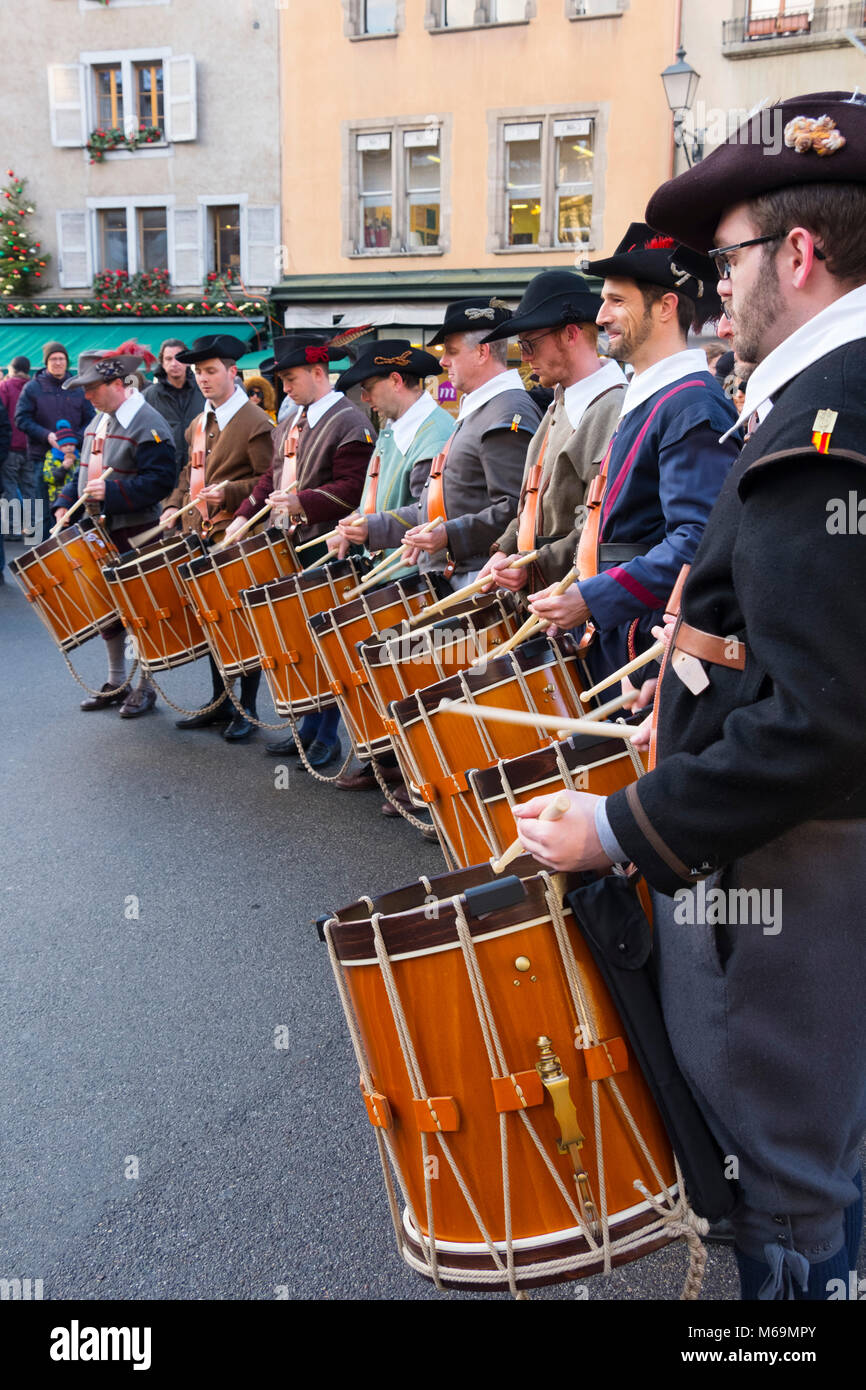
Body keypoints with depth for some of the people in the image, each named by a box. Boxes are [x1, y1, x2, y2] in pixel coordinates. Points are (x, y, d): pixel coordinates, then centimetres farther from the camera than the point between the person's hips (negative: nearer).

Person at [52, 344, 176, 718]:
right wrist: (65, 503, 6)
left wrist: (112, 491, -28)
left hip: (136, 536, -8)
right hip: (100, 533, 8)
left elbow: (158, 481, -21)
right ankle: (116, 682, 27)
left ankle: (145, 687, 15)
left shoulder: (147, 424, -14)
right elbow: (85, 470, 20)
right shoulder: (97, 423, 13)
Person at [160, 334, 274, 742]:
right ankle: (220, 702, 25)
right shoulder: (197, 425, 15)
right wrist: (174, 506, 9)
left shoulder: (256, 423, -9)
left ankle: (246, 709, 10)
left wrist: (228, 493, -23)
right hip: (200, 536, 7)